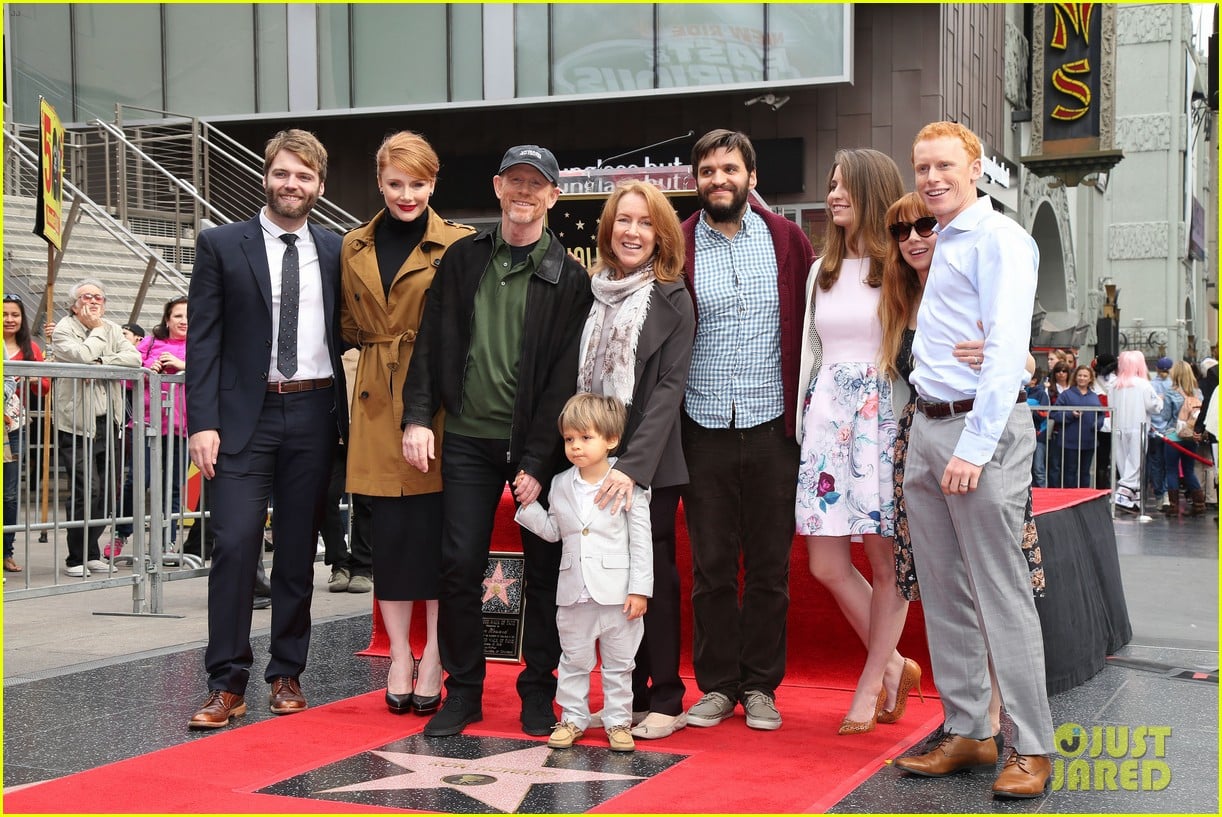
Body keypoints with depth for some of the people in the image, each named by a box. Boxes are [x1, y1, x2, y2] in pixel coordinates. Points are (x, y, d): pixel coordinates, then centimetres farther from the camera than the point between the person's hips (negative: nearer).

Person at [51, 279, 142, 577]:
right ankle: (78, 558, 1)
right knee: (88, 490, -12)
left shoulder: (112, 329, 14)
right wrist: (97, 329, -5)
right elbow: (83, 356, -20)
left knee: (107, 493, 6)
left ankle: (88, 554, 20)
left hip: (108, 422, 5)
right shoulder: (64, 329, -1)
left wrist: (102, 362, -14)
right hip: (77, 424, -5)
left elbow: (134, 358, -2)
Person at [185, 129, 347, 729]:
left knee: (298, 551, 8)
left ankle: (287, 674, 20)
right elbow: (203, 340, -2)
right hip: (246, 415, -2)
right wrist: (203, 422, -10)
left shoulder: (335, 252, 9)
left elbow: (343, 335, 12)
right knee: (235, 545, -9)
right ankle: (227, 684, -1)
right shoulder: (221, 246, 2)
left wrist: (345, 419, 4)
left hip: (314, 415, 3)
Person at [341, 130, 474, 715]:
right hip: (379, 404, 3)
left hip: (440, 401, -3)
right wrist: (380, 350, 6)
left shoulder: (459, 245, -2)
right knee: (388, 531, 5)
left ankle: (434, 662, 10)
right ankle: (399, 658, 15)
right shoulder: (354, 249, 11)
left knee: (437, 527, -1)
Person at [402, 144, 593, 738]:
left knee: (544, 568, 5)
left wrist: (537, 461, -12)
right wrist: (418, 417, -6)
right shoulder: (463, 259, 8)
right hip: (469, 439, 2)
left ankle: (538, 690, 19)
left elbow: (566, 376, -6)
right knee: (460, 565, -1)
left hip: (538, 445, -2)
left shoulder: (568, 278, -1)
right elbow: (431, 342, 7)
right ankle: (463, 690, 13)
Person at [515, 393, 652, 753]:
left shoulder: (627, 485, -8)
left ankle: (618, 721, 19)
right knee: (573, 660, 12)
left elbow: (641, 541, -7)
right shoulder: (560, 485, 5)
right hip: (574, 592, 4)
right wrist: (527, 504, 2)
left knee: (618, 663, 8)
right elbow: (552, 530, 15)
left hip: (617, 593, -4)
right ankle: (572, 718, 23)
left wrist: (640, 589, -11)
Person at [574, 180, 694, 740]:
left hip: (649, 463, -4)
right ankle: (625, 696, 18)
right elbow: (577, 378, 12)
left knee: (654, 575, 1)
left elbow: (670, 388, -11)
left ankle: (665, 701, 12)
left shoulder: (672, 299, -3)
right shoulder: (590, 293, 9)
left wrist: (635, 463, -20)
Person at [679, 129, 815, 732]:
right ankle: (717, 685, 18)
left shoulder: (785, 238, 4)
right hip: (705, 429, 0)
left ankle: (761, 686, 18)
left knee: (769, 565, 6)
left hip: (772, 427, 0)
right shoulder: (678, 247, 2)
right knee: (711, 564, 6)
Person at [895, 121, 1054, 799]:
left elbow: (1005, 348, -17)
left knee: (1002, 596, -7)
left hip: (982, 425, -9)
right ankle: (967, 732, 18)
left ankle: (1031, 748, 0)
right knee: (943, 594, 10)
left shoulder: (998, 240, -7)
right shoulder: (938, 247, 20)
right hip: (927, 427, 9)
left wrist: (975, 447, -21)